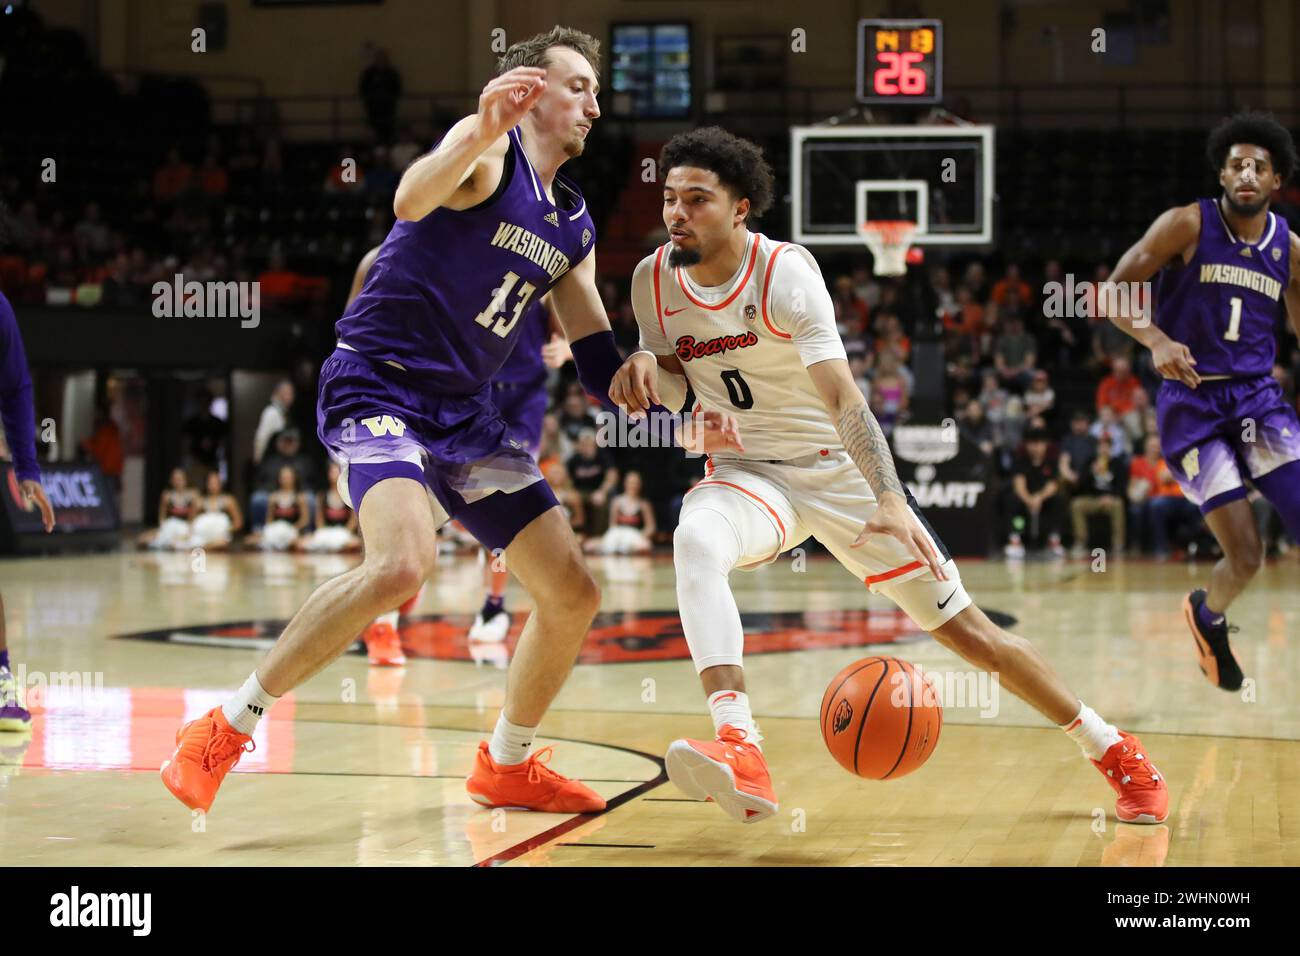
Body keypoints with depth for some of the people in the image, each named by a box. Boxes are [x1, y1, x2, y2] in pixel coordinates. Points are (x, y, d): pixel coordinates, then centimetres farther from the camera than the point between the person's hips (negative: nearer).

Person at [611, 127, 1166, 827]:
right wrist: (646, 367, -16)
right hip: (747, 473, 3)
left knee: (962, 626, -3)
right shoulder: (654, 278, -6)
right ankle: (740, 753, -46)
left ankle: (1113, 750, 16)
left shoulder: (785, 271, -20)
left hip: (838, 469, -3)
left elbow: (841, 395, -31)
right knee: (695, 539, -34)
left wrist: (890, 501, -44)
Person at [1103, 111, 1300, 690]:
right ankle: (1208, 615, 27)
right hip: (1192, 403, -4)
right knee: (1245, 557, -9)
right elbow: (1112, 292, -7)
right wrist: (1157, 340, -25)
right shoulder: (1188, 225, -6)